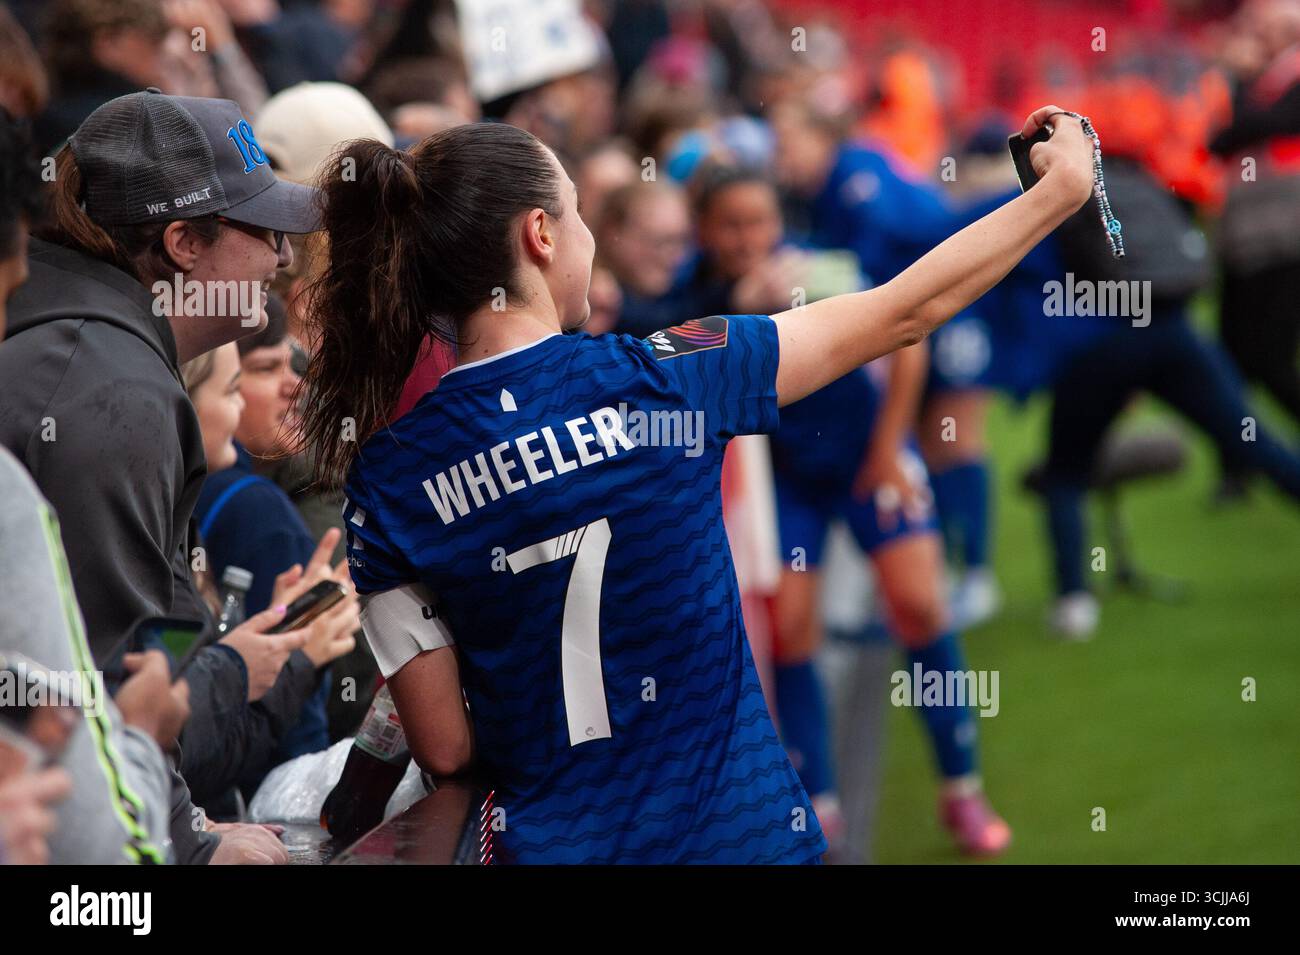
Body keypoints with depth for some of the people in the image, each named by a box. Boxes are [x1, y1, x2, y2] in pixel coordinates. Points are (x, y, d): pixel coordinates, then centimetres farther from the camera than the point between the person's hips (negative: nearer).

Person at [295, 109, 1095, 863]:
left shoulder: (384, 482, -7)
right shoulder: (661, 378, -11)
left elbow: (445, 747, -5)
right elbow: (907, 311, 0)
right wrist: (1060, 188, 14)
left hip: (557, 846, 2)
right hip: (741, 830, -2)